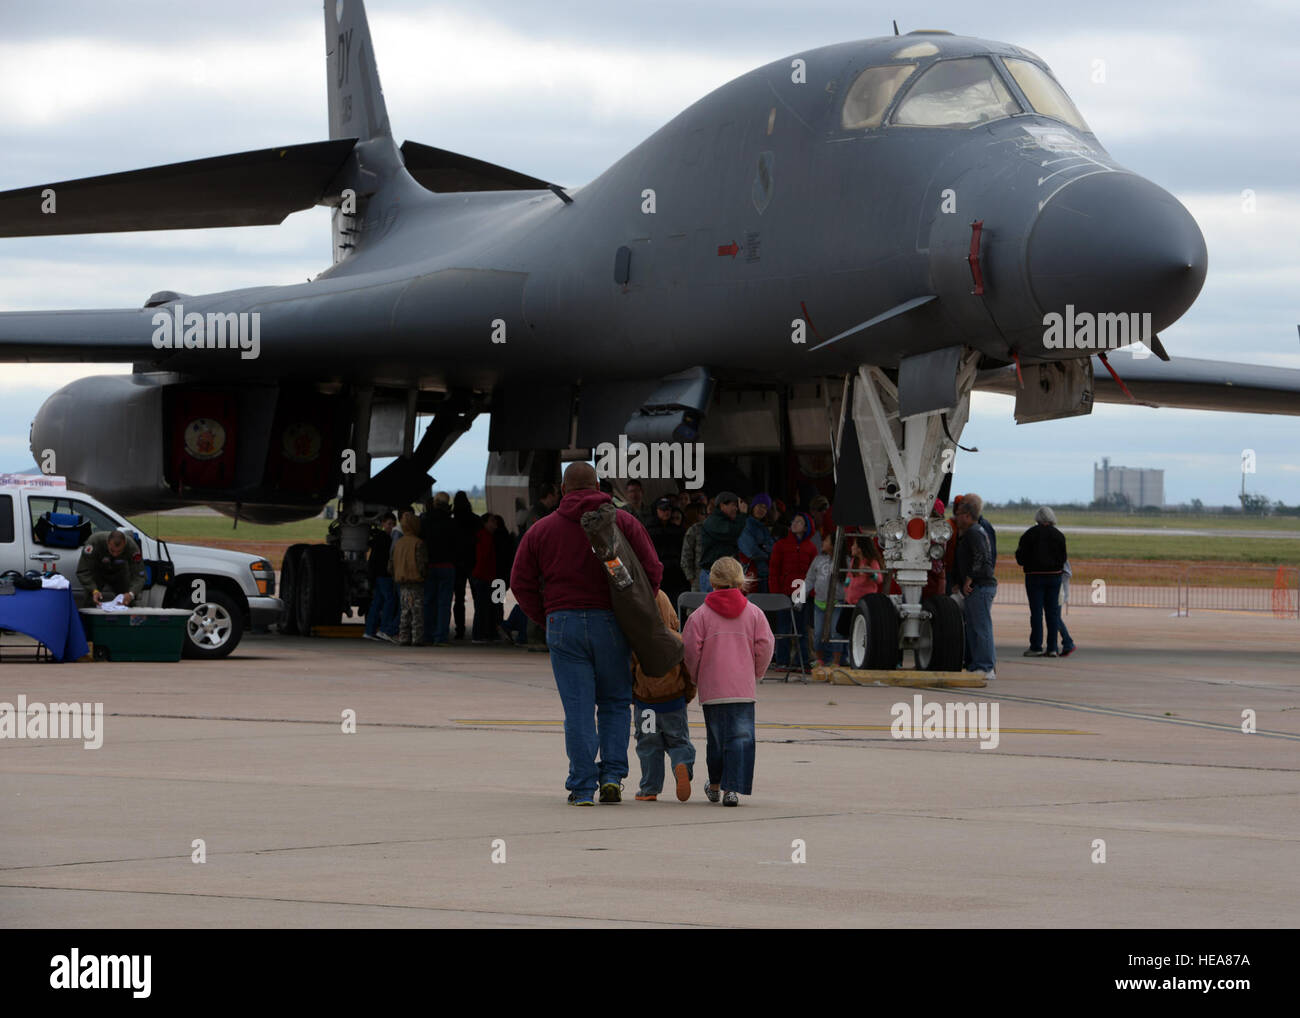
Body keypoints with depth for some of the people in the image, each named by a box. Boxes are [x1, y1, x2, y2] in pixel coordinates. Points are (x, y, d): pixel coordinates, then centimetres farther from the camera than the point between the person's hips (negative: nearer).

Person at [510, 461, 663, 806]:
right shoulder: (623, 522, 4)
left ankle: (582, 787, -2)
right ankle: (612, 774, 3)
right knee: (615, 703, 15)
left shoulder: (541, 529, 6)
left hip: (563, 624, 0)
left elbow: (521, 583, 5)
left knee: (578, 708, 1)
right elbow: (652, 571, -1)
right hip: (611, 623, 0)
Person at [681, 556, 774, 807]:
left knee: (716, 737, 13)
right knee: (741, 737, -2)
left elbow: (691, 649, -4)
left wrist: (697, 676, 12)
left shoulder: (701, 614, 0)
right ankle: (733, 788, -13)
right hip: (744, 688, 0)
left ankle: (715, 785, 28)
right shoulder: (754, 613, 3)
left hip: (712, 689, 0)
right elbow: (764, 646, 1)